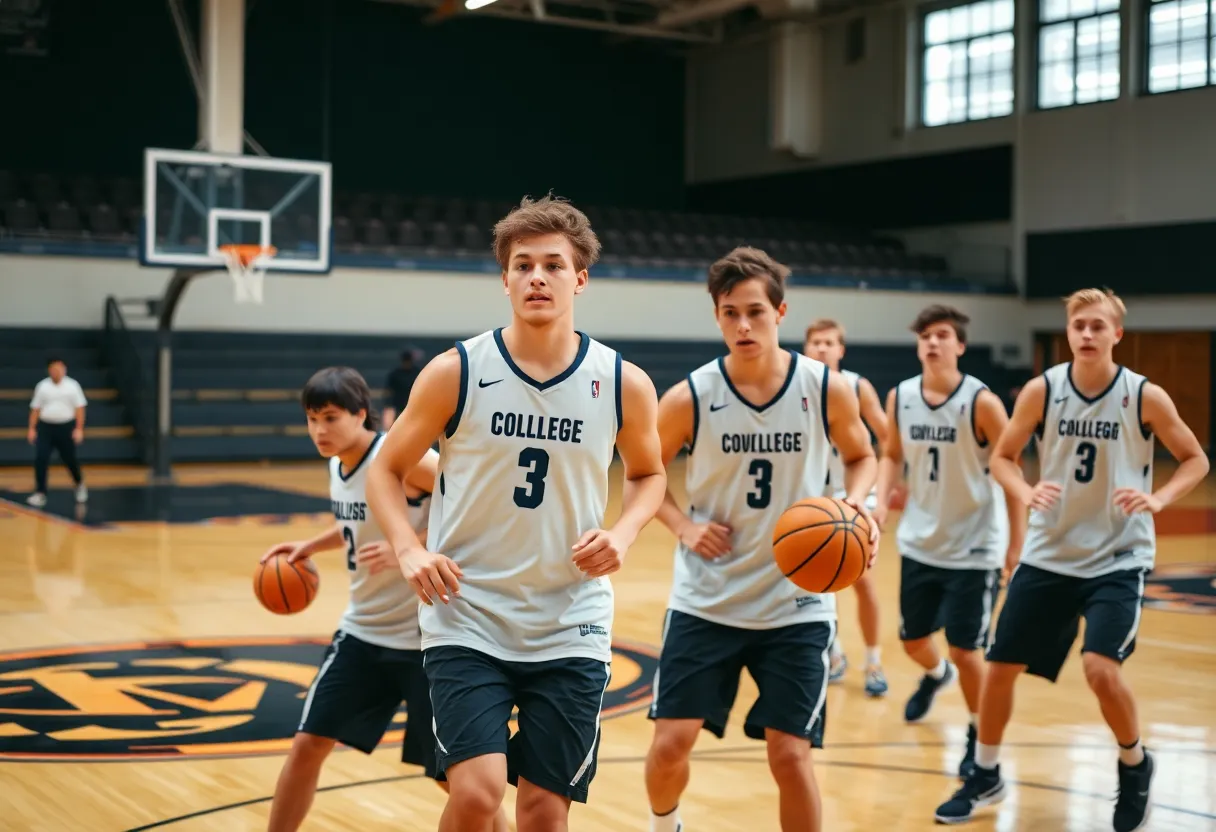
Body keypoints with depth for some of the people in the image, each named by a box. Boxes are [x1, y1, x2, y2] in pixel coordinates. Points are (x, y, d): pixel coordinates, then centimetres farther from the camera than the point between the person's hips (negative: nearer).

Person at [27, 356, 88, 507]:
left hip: (66, 427, -1)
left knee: (70, 459, 9)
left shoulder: (72, 385, -2)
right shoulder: (42, 386, 3)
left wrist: (79, 429, -10)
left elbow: (79, 408, -3)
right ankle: (40, 493, -4)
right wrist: (32, 429, 2)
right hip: (45, 427, 1)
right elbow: (35, 409, 7)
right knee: (40, 460, -9)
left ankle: (80, 484, 38)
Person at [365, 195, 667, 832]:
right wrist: (409, 550, -14)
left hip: (569, 629, 2)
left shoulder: (624, 384, -3)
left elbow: (648, 473, 15)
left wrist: (623, 531, -6)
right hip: (467, 619, -2)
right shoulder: (455, 372, -7)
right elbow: (387, 469, 4)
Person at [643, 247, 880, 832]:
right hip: (705, 600, 0)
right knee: (671, 742, -1)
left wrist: (858, 503, -10)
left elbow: (861, 456, 11)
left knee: (790, 755, -3)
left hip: (796, 603, 0)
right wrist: (682, 525, -11)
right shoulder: (689, 398, -9)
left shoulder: (828, 389, -7)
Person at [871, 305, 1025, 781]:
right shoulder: (899, 398, -4)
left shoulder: (982, 402, -17)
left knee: (965, 650, -5)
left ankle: (979, 734, 18)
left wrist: (1016, 545, -10)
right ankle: (936, 675, 53)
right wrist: (882, 501, -7)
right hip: (919, 543, 5)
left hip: (975, 548, -5)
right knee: (913, 640, 18)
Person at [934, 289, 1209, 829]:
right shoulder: (1041, 391, -6)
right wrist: (1027, 493, -16)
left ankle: (1135, 764, 10)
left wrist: (1158, 499, -17)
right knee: (1001, 666, 5)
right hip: (1049, 554, 3)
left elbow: (1195, 460, 2)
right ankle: (986, 775, 27)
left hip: (1119, 558, -3)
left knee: (1100, 668, -21)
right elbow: (1002, 456, 4)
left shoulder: (1145, 397, -9)